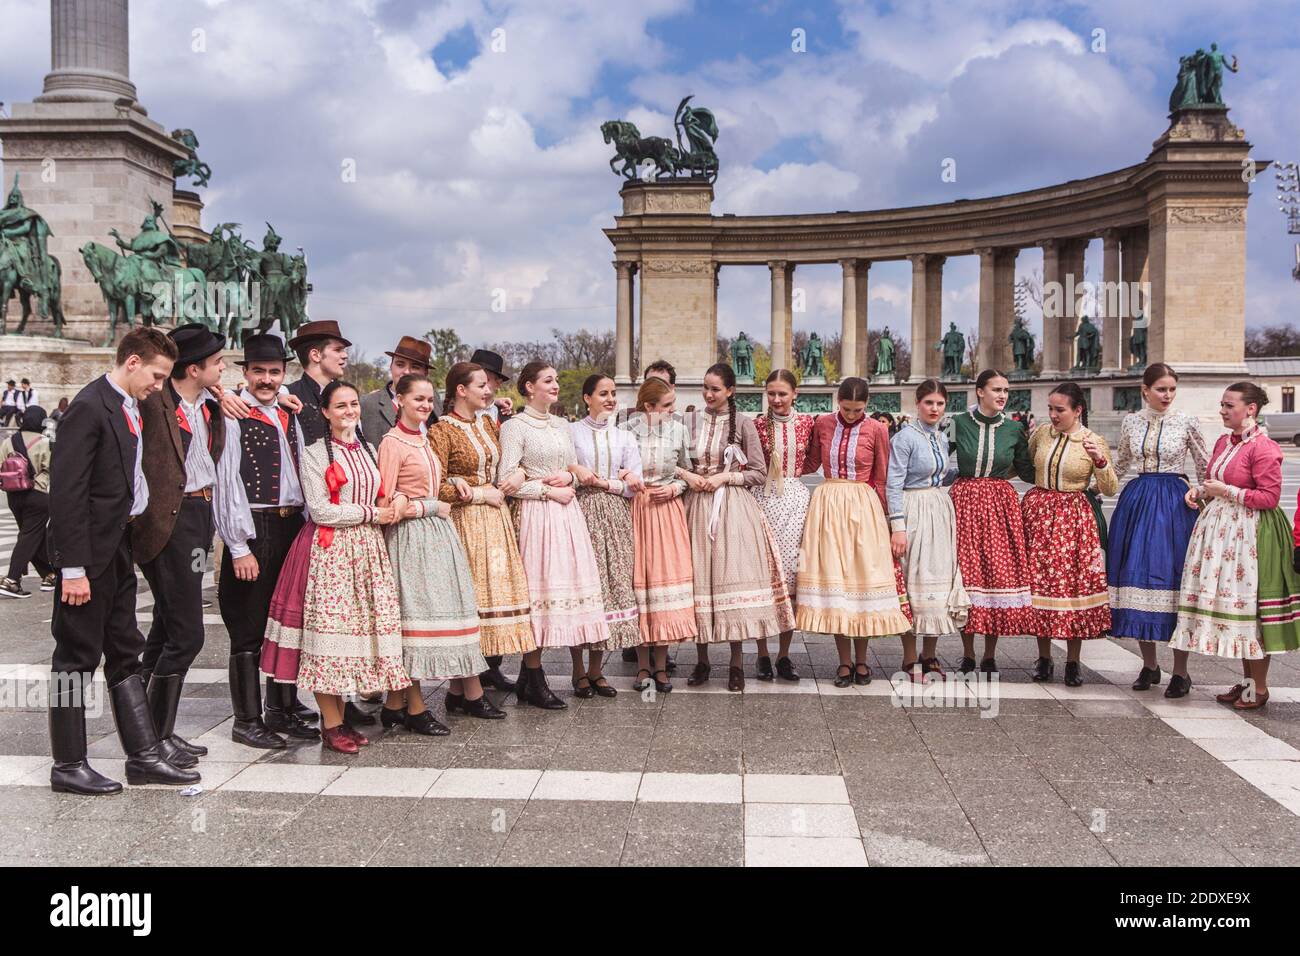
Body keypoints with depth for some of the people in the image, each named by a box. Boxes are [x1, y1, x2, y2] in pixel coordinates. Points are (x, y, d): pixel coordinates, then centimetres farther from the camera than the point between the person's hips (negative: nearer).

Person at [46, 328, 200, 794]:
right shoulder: (90, 407, -16)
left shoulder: (130, 408, 11)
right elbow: (66, 491, -19)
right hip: (89, 553, -9)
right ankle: (68, 765, 13)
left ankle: (143, 755, 20)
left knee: (125, 653, 12)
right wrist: (73, 568, -21)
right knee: (77, 655, 2)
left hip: (118, 549, 9)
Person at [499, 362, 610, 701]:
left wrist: (569, 477, -1)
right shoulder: (515, 426, -5)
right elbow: (507, 479, -12)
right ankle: (533, 678, -1)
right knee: (538, 587, -7)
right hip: (535, 515, -6)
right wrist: (549, 491, -11)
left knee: (572, 583, 4)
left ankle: (581, 670, 11)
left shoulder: (562, 425, 17)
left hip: (567, 513, 7)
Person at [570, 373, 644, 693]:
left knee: (612, 585, 0)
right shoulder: (571, 431, 4)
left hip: (615, 517, 4)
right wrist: (598, 476, -9)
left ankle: (596, 670, 9)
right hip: (583, 514, -3)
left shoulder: (625, 437, 14)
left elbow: (634, 485, 6)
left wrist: (601, 481, -6)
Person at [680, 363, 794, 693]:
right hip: (698, 505, 2)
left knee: (733, 576, -5)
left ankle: (736, 664, 4)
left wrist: (724, 477, -10)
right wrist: (687, 475, -5)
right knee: (700, 576, 2)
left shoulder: (743, 423, 1)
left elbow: (759, 473, 1)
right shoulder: (692, 422, 8)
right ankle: (701, 660, 13)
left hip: (733, 507, -2)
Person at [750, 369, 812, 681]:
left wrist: (794, 470, 5)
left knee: (792, 572, 1)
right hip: (763, 497, -1)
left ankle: (784, 654, 11)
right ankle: (763, 654, 7)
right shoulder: (757, 424, 3)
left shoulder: (806, 423, 6)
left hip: (795, 498, 1)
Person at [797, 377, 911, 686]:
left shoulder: (877, 429, -1)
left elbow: (881, 478, 5)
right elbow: (810, 464, 19)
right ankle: (845, 661, 8)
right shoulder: (822, 424, 5)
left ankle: (861, 659, 12)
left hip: (863, 507, -2)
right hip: (828, 506, 2)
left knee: (863, 576, 0)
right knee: (832, 578, 0)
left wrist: (877, 515, 6)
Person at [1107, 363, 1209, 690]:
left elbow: (1205, 468, 7)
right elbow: (1120, 466, 20)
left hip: (1174, 504, -3)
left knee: (1172, 575, -5)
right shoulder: (1131, 422, 8)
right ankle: (1149, 665, 15)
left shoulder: (1186, 422, 0)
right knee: (1137, 575, 2)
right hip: (1137, 502, 3)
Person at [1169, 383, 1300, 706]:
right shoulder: (1223, 442, 12)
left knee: (1248, 604, -3)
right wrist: (1199, 491, 6)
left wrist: (1227, 491, -15)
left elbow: (1270, 497, -16)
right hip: (1218, 528, 8)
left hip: (1249, 533, -8)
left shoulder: (1263, 448, -13)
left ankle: (1259, 688, 9)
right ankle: (1246, 680, 23)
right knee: (1233, 605, 12)